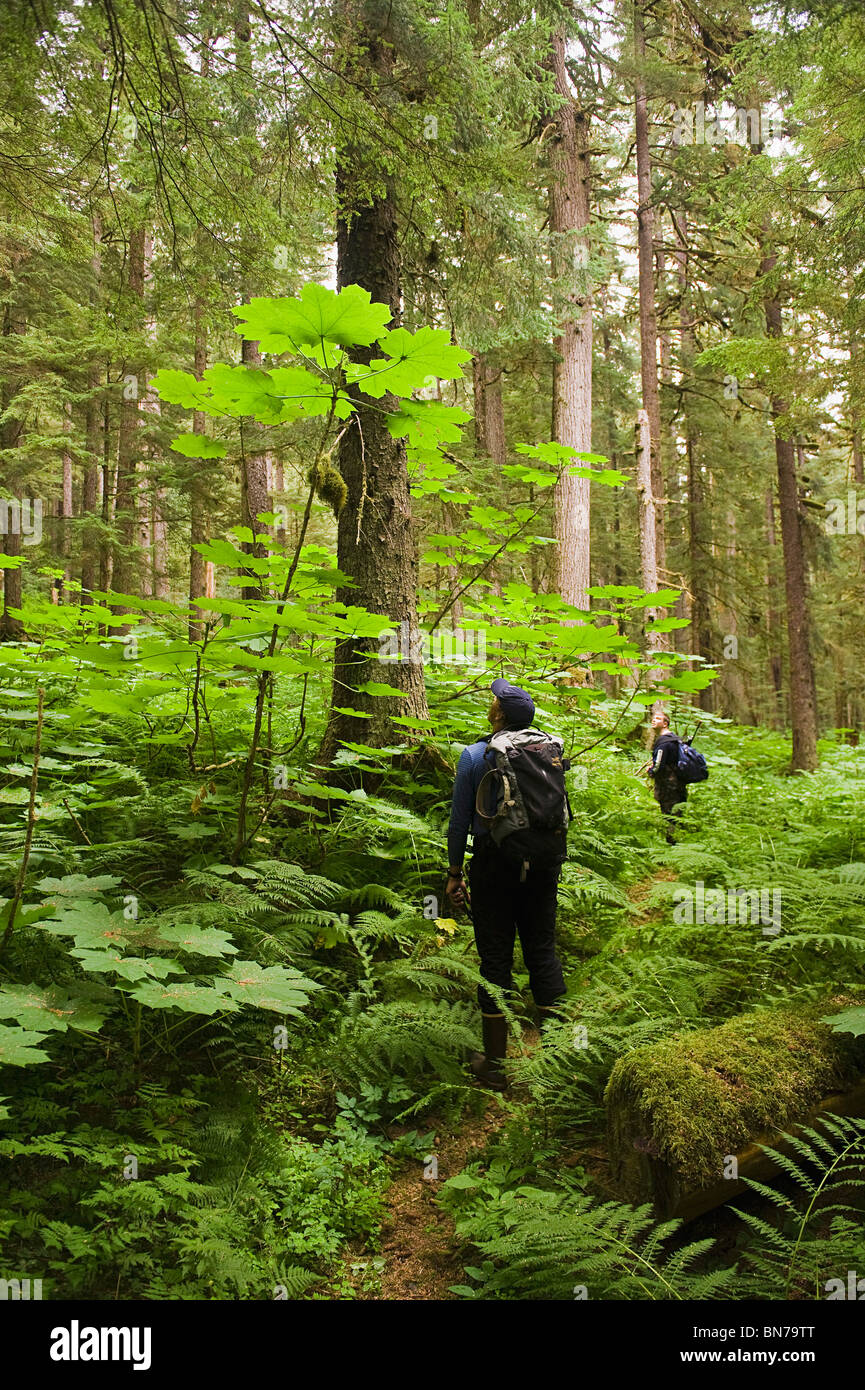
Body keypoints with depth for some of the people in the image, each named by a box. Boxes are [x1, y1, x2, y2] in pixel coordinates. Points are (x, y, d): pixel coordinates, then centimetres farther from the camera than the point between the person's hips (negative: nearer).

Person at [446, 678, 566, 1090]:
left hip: (494, 863, -3)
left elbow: (460, 821, -5)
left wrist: (454, 874, 4)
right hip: (542, 863, 4)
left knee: (496, 958, 4)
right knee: (542, 951, 13)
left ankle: (496, 1063, 13)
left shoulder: (474, 755, -9)